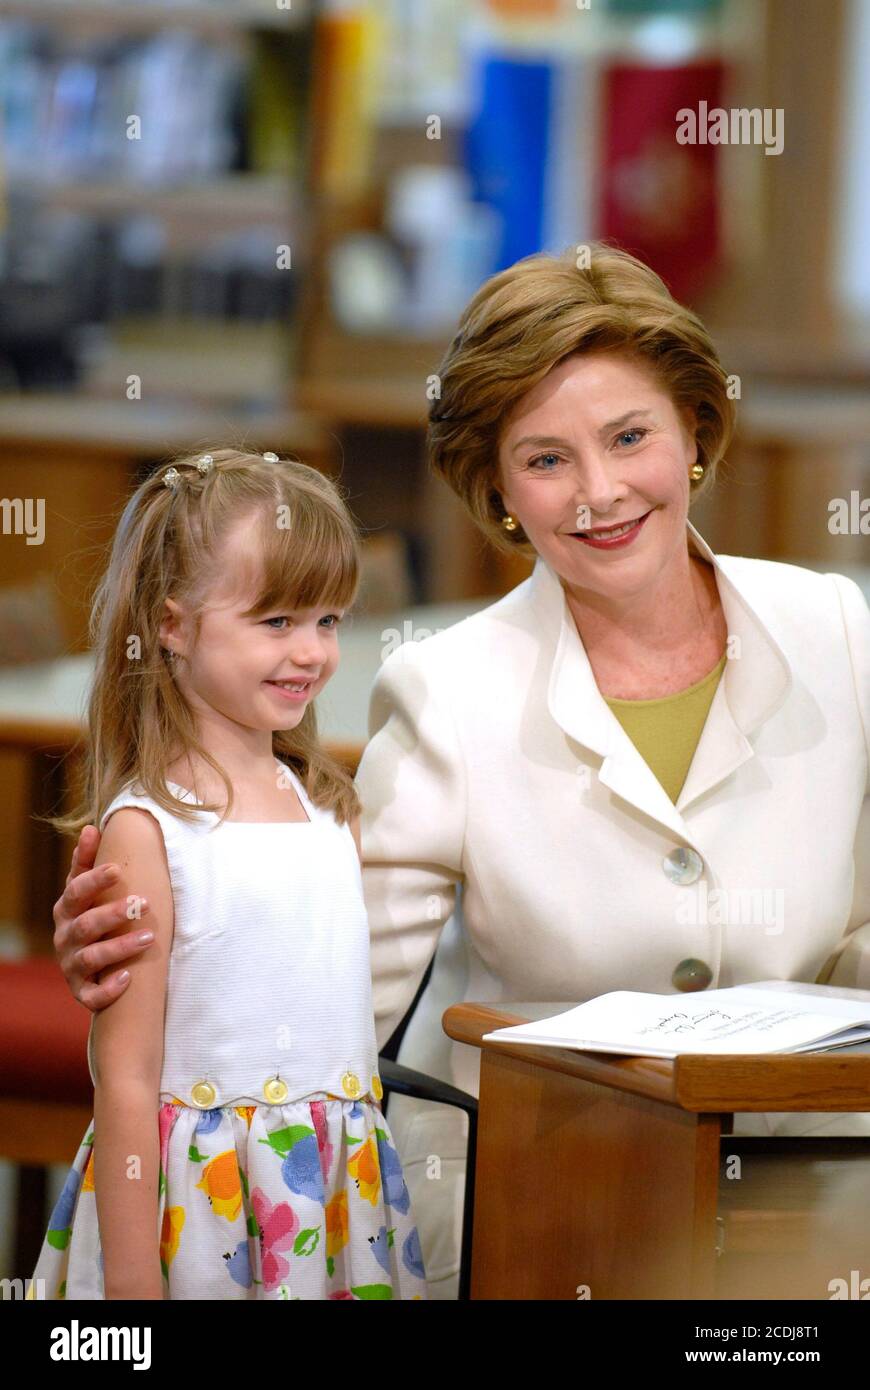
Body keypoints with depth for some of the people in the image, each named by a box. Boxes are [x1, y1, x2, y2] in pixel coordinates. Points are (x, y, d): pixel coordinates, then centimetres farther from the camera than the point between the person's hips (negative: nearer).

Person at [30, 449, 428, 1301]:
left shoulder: (329, 808, 9)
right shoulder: (145, 829, -12)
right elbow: (126, 1080, -13)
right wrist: (133, 1284, -14)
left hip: (342, 1191, 6)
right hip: (199, 1198, -6)